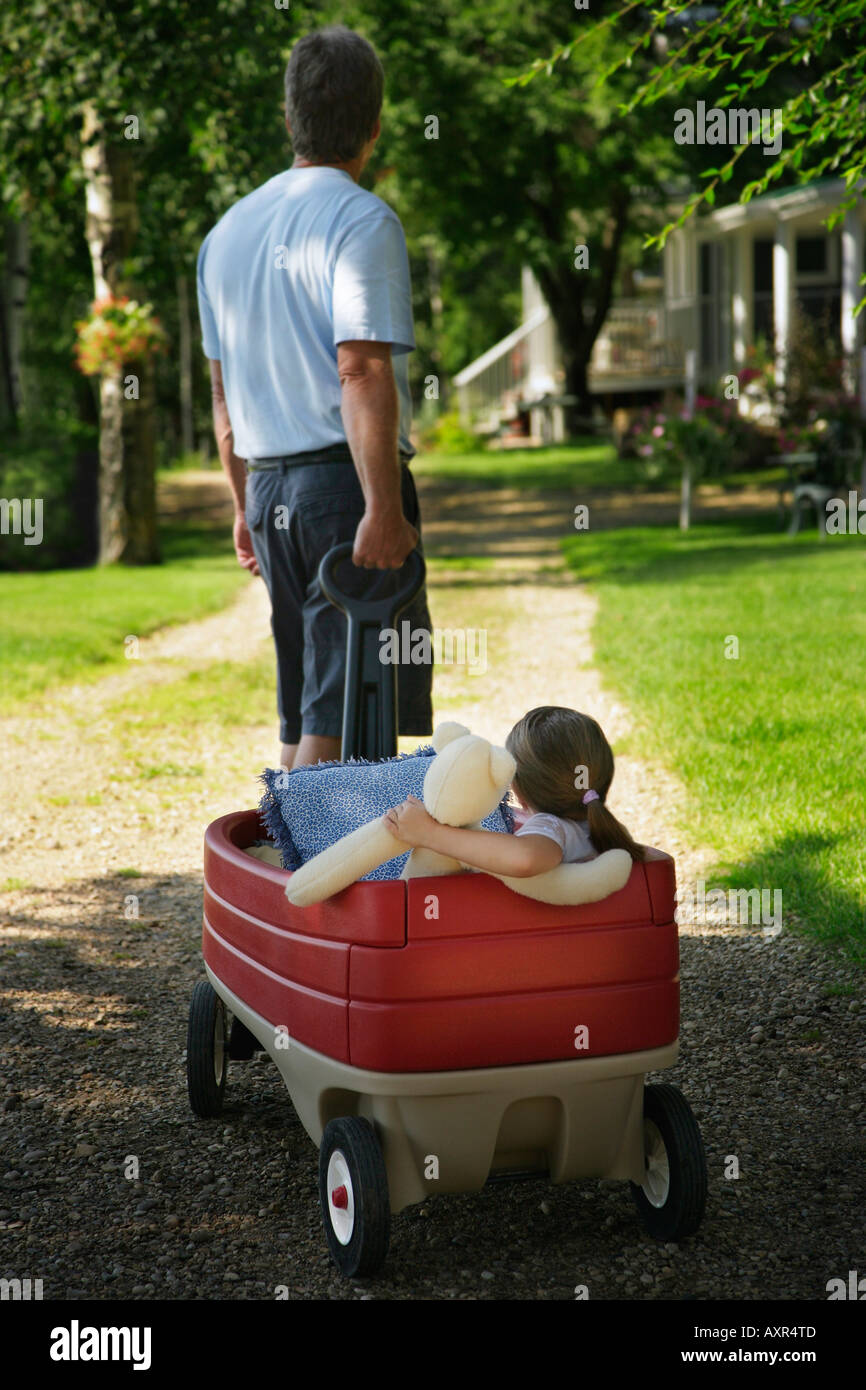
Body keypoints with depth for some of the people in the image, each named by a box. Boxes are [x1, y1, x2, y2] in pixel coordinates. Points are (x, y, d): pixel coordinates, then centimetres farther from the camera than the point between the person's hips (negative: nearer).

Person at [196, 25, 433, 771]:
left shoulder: (228, 230, 15)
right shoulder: (361, 219, -8)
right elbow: (361, 370, -19)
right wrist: (383, 507, -21)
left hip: (271, 487, 8)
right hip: (344, 482, -7)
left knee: (304, 712, 14)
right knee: (343, 713, -5)